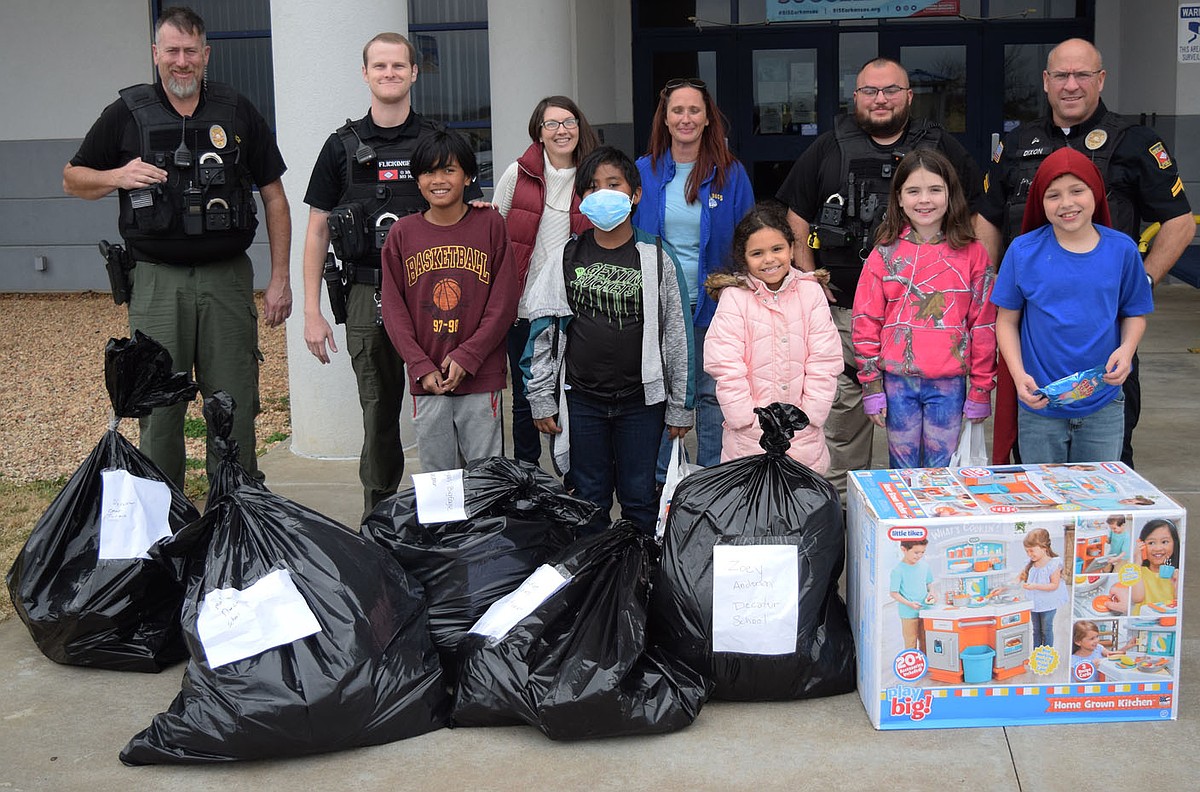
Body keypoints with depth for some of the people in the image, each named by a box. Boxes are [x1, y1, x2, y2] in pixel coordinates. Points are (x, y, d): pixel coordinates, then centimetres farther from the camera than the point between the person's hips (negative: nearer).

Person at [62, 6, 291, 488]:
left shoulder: (238, 113, 9)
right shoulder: (127, 114, 6)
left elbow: (274, 198, 10)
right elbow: (72, 179, 13)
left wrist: (279, 279, 4)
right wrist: (118, 177, -10)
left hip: (228, 277, 1)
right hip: (157, 281, 0)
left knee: (235, 408, 2)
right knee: (159, 406, 1)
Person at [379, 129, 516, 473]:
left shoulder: (490, 224, 0)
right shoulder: (402, 233, 4)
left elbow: (504, 302, -3)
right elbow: (393, 309, 3)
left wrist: (466, 357, -10)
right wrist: (422, 367, -7)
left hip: (481, 379, -2)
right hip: (426, 380, 2)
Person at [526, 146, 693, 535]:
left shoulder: (656, 260, 1)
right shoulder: (566, 258, 4)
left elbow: (676, 336, 3)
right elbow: (543, 331, 6)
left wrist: (679, 407, 3)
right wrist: (541, 399, 2)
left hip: (641, 401, -1)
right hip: (580, 401, 1)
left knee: (640, 501, 6)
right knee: (588, 501, 10)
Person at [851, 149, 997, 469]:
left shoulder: (971, 254, 2)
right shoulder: (884, 254, 3)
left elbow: (983, 324, 3)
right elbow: (865, 323, 4)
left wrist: (980, 391, 2)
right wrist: (871, 388, 1)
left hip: (949, 385, 0)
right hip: (897, 382, 1)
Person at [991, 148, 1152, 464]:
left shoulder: (1122, 249, -1)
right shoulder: (1023, 251, -5)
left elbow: (1135, 314, 9)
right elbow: (1007, 320, 0)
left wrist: (1126, 349, -12)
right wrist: (1019, 375, -14)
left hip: (1103, 406, 1)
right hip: (1039, 406, -1)